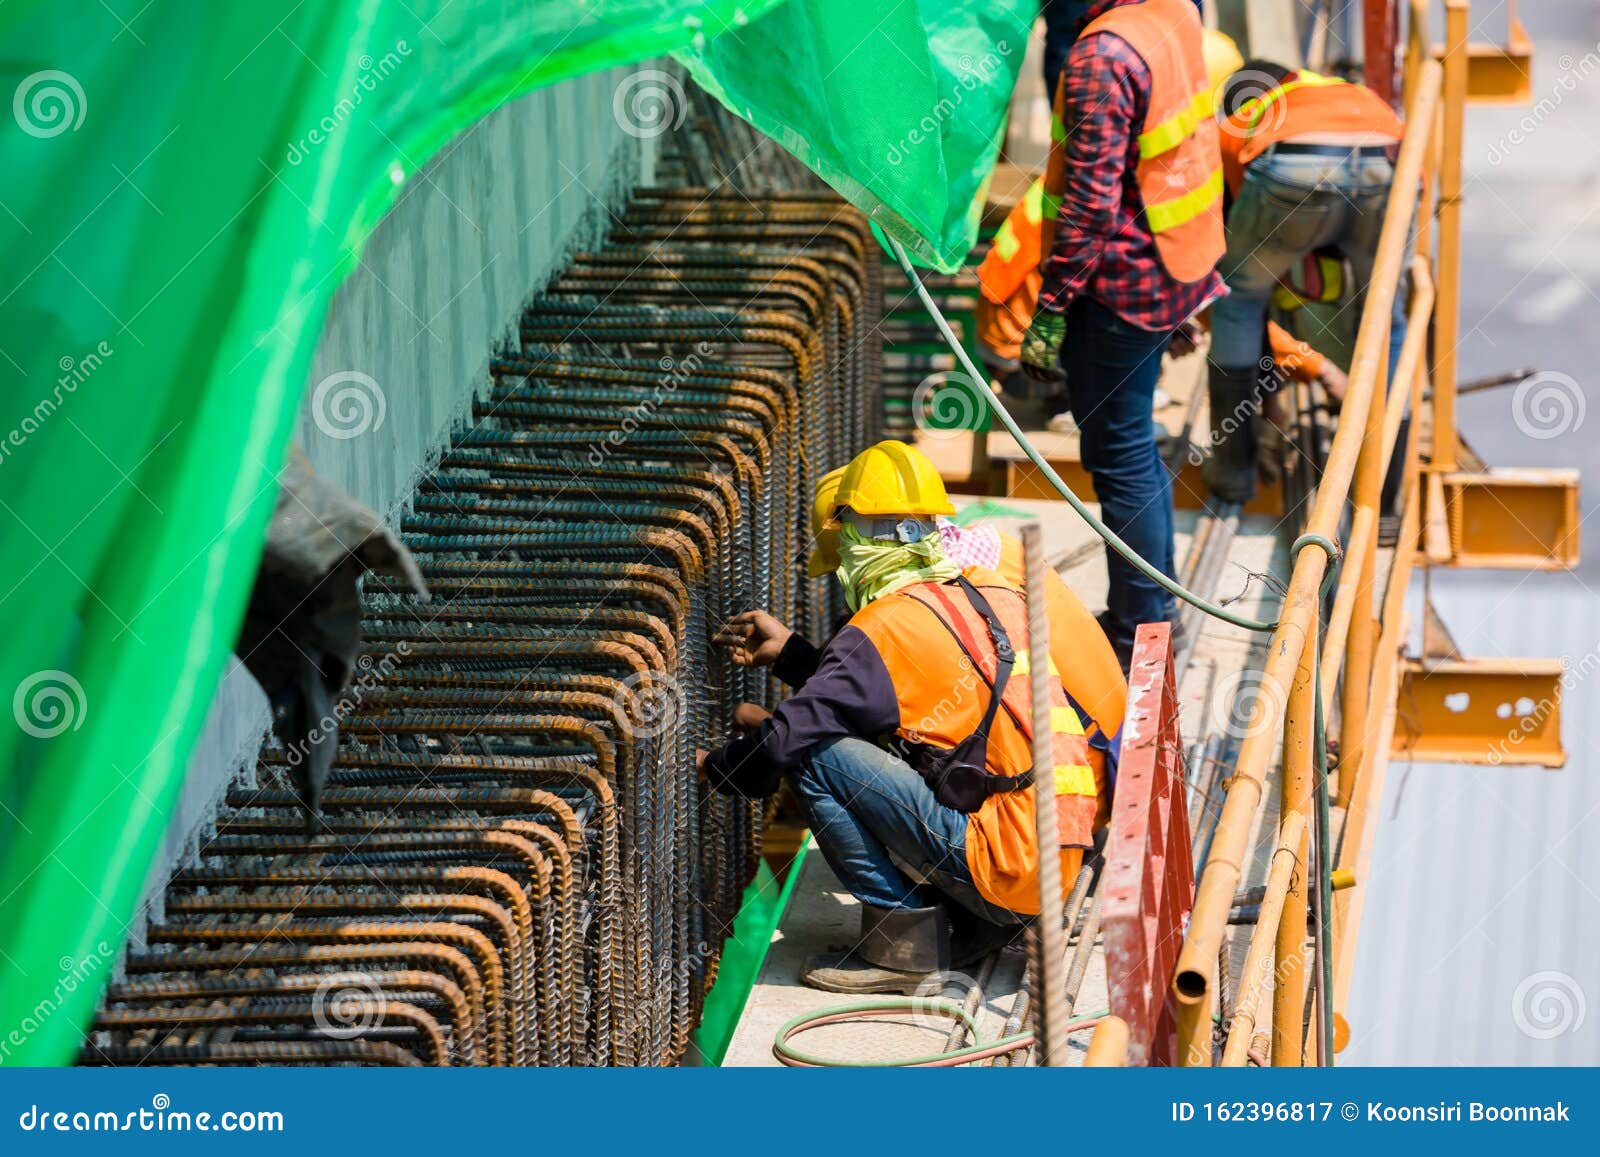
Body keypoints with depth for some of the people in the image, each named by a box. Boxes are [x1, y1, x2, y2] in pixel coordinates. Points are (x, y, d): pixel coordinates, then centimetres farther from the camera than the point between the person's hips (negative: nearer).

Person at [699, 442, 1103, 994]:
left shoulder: (885, 627, -9)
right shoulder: (991, 593, 15)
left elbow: (787, 740, -11)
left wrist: (714, 766, 9)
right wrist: (791, 653, 35)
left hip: (1004, 868, -8)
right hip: (1060, 860, 8)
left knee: (816, 756, -9)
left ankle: (903, 940, -3)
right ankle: (976, 922, 14)